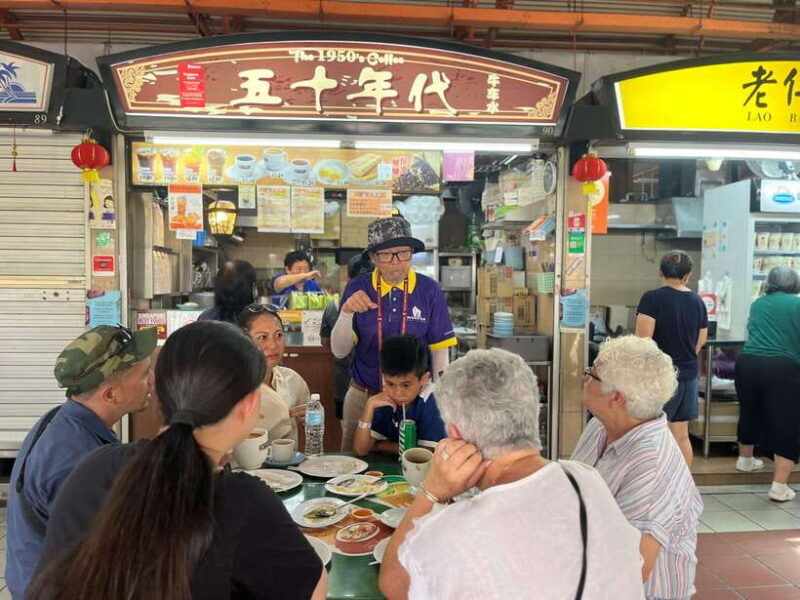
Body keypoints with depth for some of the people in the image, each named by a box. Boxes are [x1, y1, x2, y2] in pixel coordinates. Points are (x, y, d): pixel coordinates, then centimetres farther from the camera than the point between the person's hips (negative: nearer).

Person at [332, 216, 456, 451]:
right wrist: (347, 313, -23)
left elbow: (439, 351, -4)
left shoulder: (429, 290, -8)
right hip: (363, 396, 1)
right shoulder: (357, 289, -5)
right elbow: (339, 351, -7)